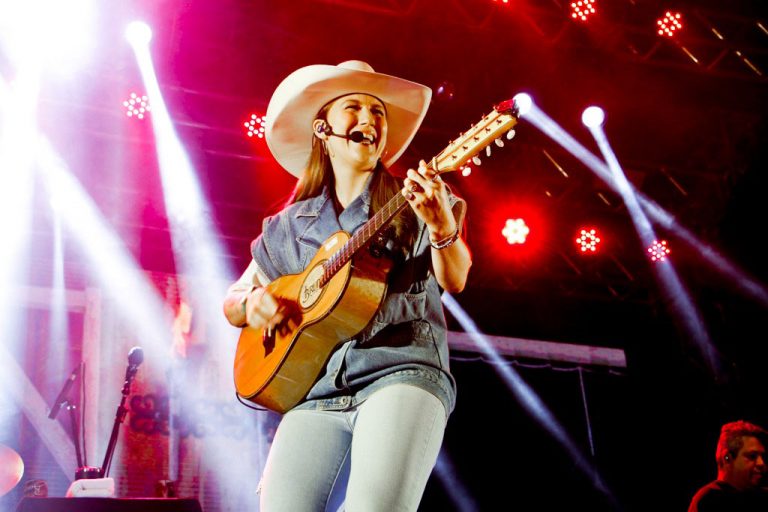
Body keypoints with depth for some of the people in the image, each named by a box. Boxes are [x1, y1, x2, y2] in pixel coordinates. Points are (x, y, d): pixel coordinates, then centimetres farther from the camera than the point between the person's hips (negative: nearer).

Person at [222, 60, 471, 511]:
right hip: (315, 390, 3)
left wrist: (442, 226, -23)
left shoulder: (414, 201, 12)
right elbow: (234, 301, 24)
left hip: (402, 372, -3)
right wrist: (251, 305, 0)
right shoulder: (289, 227, 19)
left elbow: (454, 280, -3)